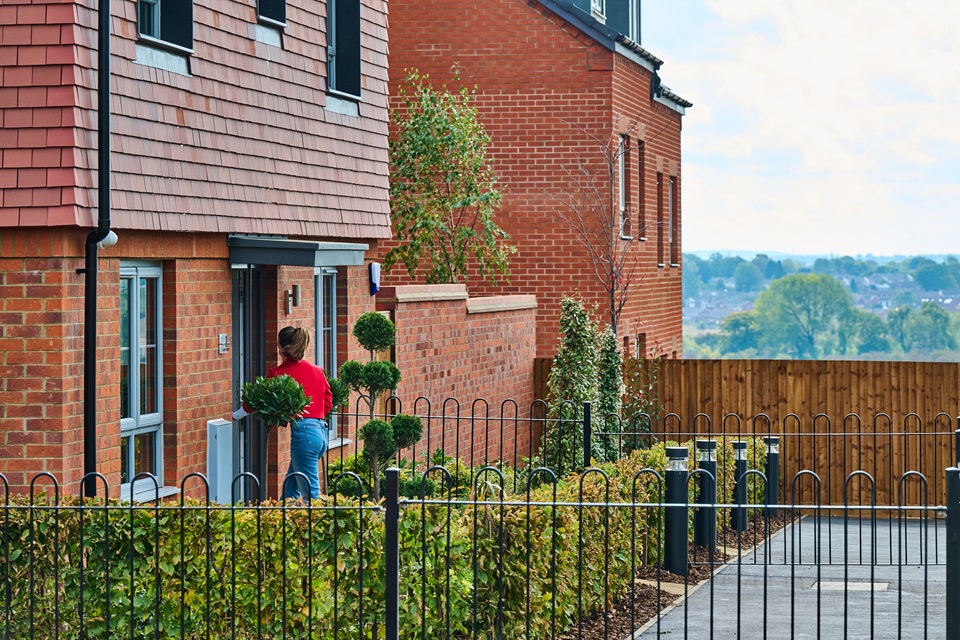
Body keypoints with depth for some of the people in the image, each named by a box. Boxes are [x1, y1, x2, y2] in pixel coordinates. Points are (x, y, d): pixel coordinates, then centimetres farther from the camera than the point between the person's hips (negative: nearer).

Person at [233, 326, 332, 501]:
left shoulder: (280, 373, -4)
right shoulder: (316, 370, 14)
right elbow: (328, 402, 17)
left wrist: (236, 415, 19)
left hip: (303, 433, -8)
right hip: (321, 430, 8)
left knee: (311, 493, -6)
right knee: (290, 489, 17)